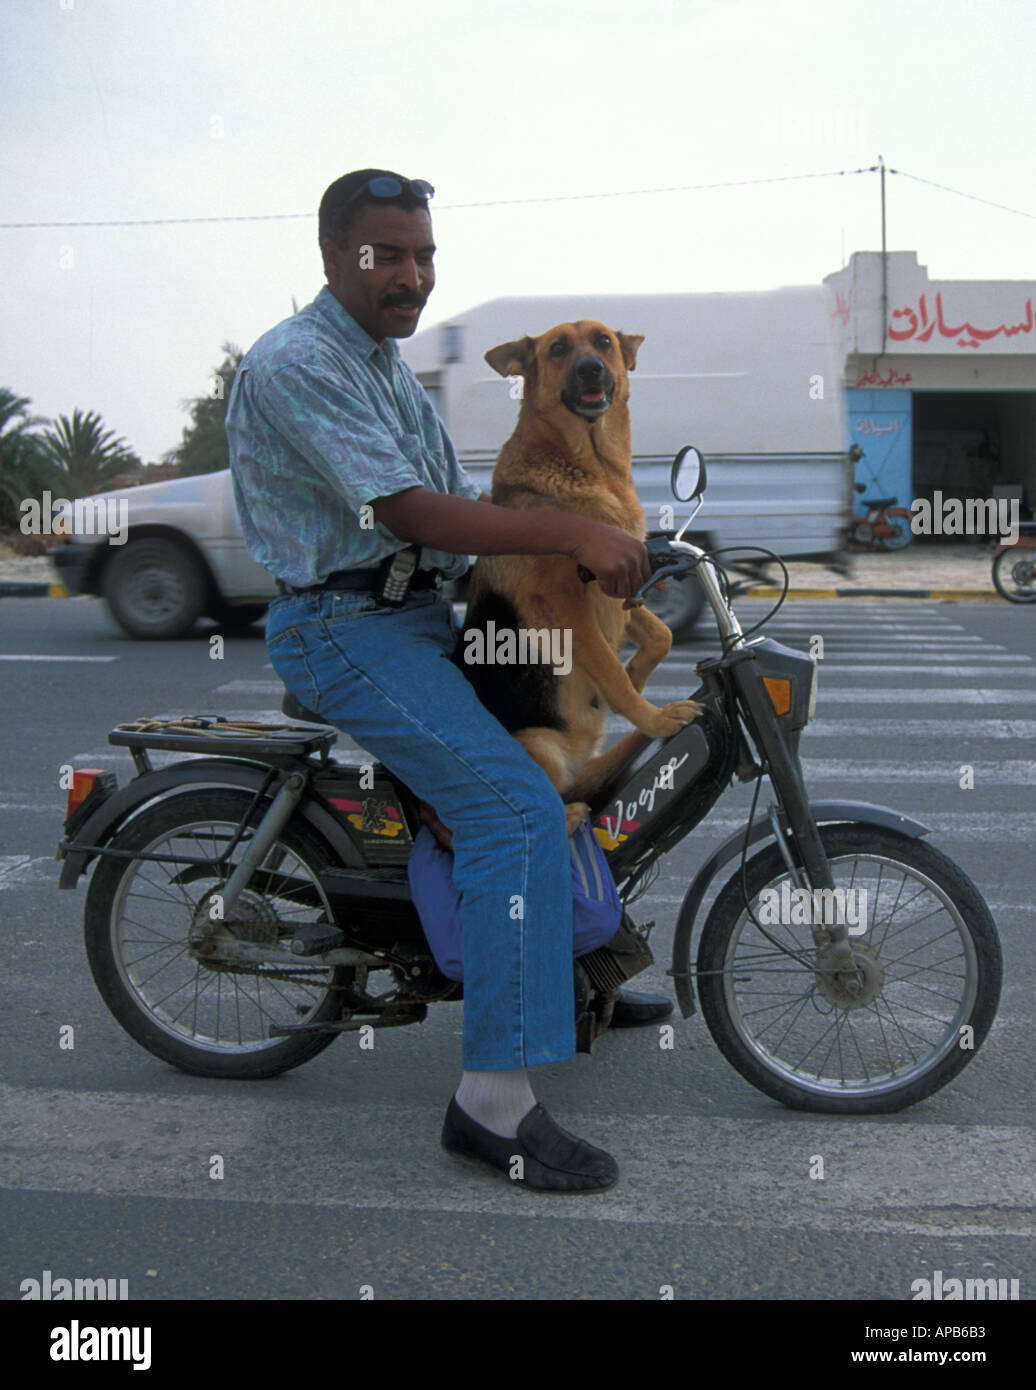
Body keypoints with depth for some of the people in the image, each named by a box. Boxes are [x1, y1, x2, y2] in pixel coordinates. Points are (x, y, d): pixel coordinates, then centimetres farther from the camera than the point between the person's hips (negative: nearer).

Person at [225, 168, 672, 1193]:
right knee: (517, 807, -23)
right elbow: (403, 510, -24)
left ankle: (582, 972, 33)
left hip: (418, 615, 10)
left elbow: (458, 501, 19)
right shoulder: (296, 363, -15)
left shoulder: (388, 364, 18)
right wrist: (573, 532, -26)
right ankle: (493, 1101, -20)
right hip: (346, 629, -10)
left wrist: (597, 552, 8)